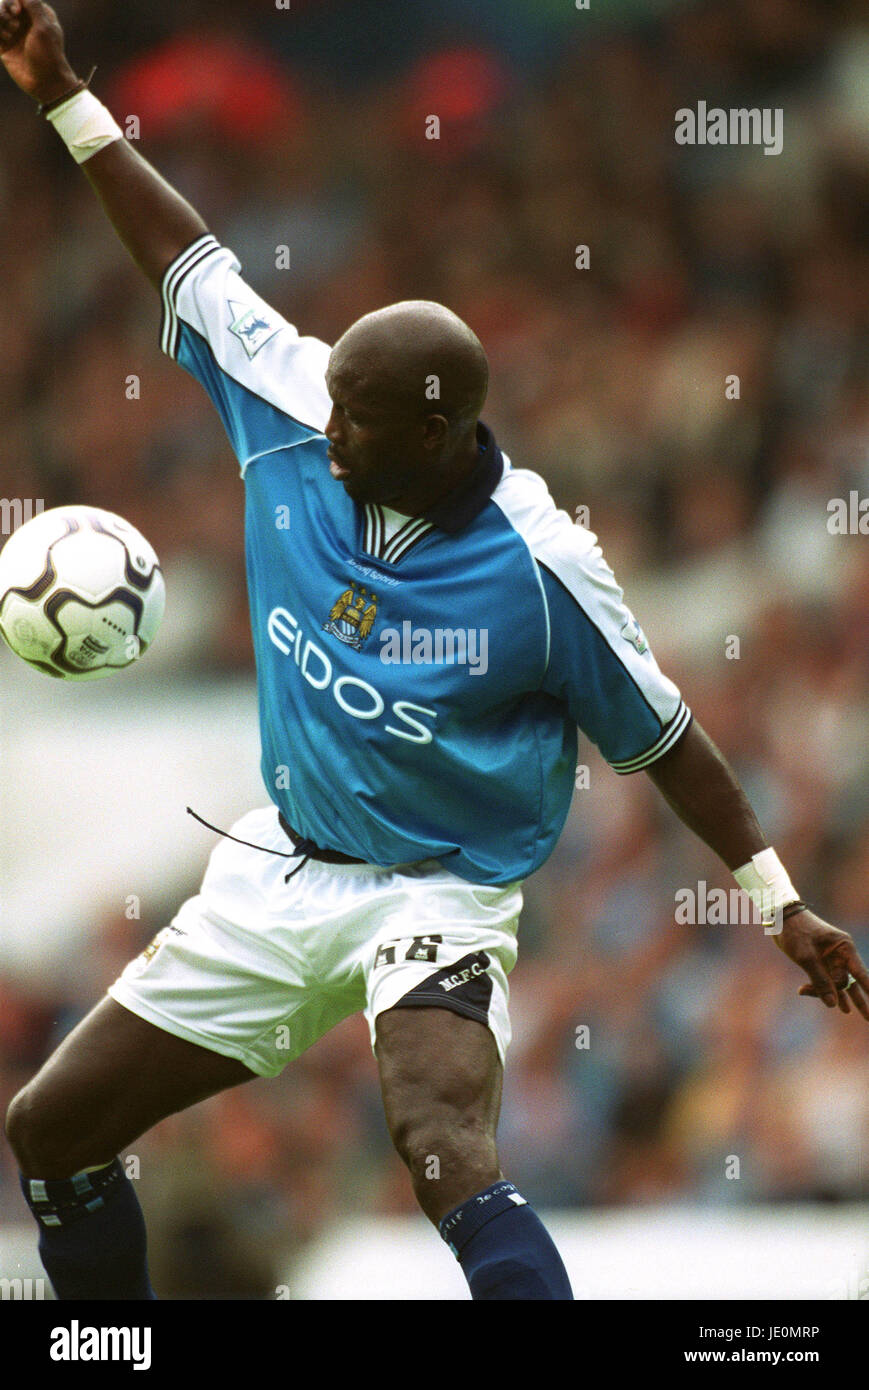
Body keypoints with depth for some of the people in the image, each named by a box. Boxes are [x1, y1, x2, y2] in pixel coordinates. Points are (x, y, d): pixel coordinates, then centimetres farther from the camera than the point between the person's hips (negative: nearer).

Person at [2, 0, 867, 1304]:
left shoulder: (541, 566, -21)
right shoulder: (295, 423, -10)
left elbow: (661, 737, -8)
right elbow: (190, 261, 2)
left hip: (437, 893, -6)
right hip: (279, 867, 6)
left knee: (444, 1153, -34)